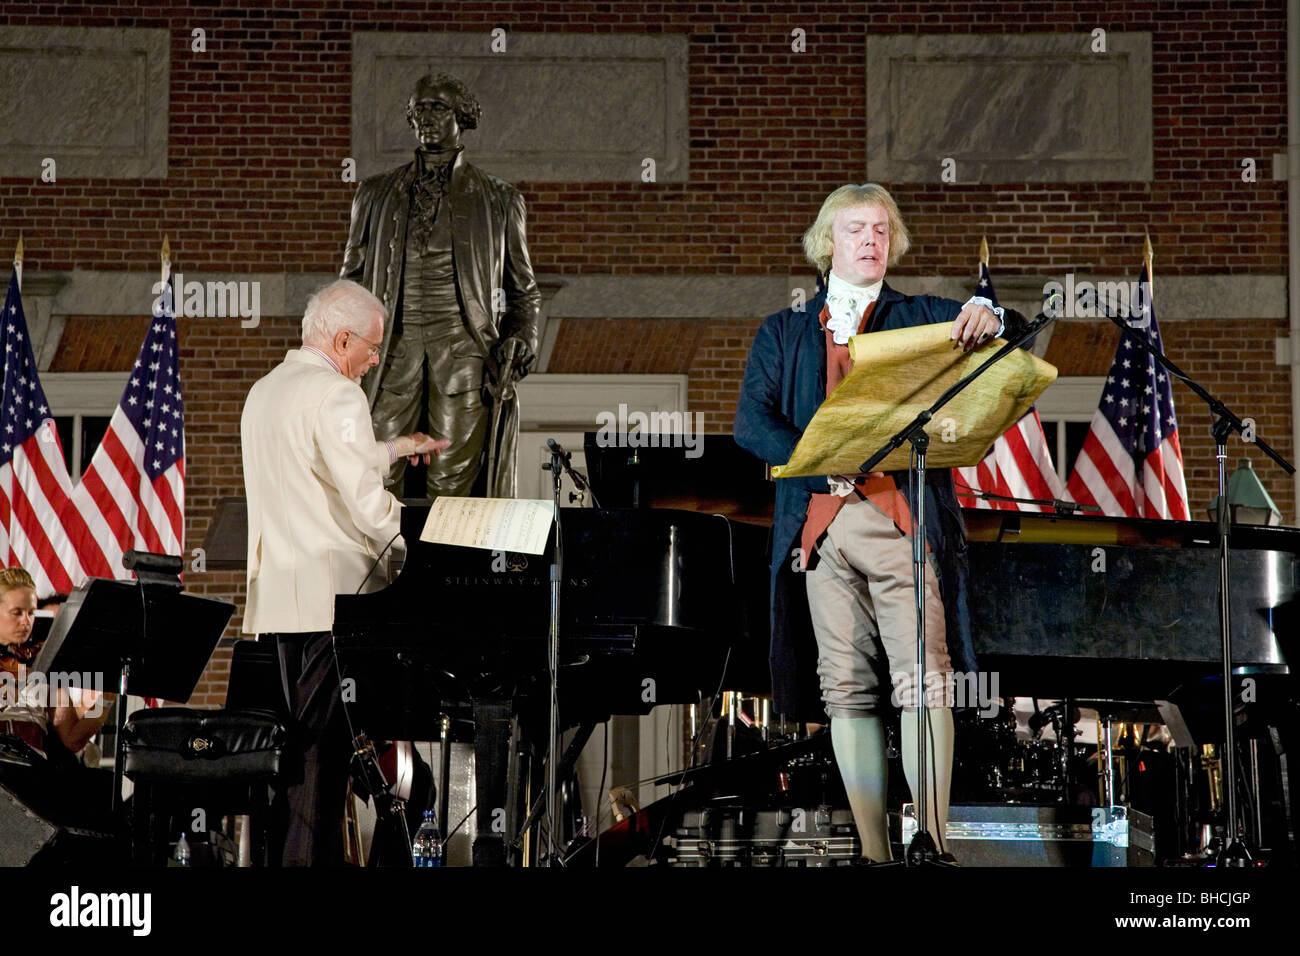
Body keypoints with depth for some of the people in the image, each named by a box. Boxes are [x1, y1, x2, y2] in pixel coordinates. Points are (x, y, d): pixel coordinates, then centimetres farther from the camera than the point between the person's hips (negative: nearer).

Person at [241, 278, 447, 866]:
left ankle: (280, 850, 15)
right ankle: (311, 856, -7)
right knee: (324, 738, -6)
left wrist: (391, 451, 38)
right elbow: (364, 500, -17)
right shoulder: (337, 395, -11)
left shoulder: (264, 391, 17)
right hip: (329, 593, -9)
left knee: (291, 734, 13)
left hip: (273, 592, 9)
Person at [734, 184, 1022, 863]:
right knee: (847, 686, -2)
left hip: (903, 519, -1)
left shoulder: (921, 317, 18)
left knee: (922, 677, -13)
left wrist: (986, 320, -21)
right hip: (820, 524, 2)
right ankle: (873, 850, -1)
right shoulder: (782, 334, 20)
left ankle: (934, 840, -14)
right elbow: (752, 421, 6)